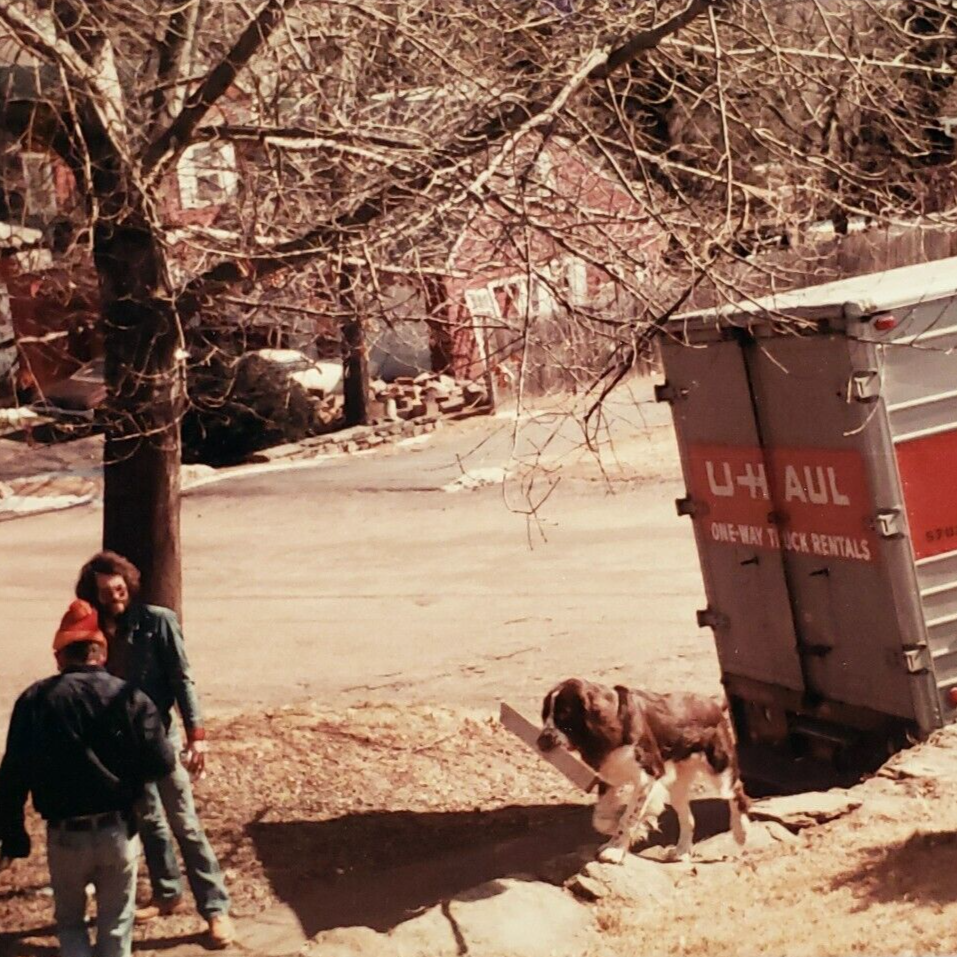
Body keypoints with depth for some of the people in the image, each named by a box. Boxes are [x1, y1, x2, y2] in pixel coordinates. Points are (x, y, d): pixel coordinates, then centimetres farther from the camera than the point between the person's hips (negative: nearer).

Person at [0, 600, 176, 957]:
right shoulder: (129, 698, -5)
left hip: (66, 834, 0)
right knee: (115, 924, 17)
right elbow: (161, 764, -9)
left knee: (70, 921, 20)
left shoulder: (35, 700, -5)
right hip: (117, 831, 0)